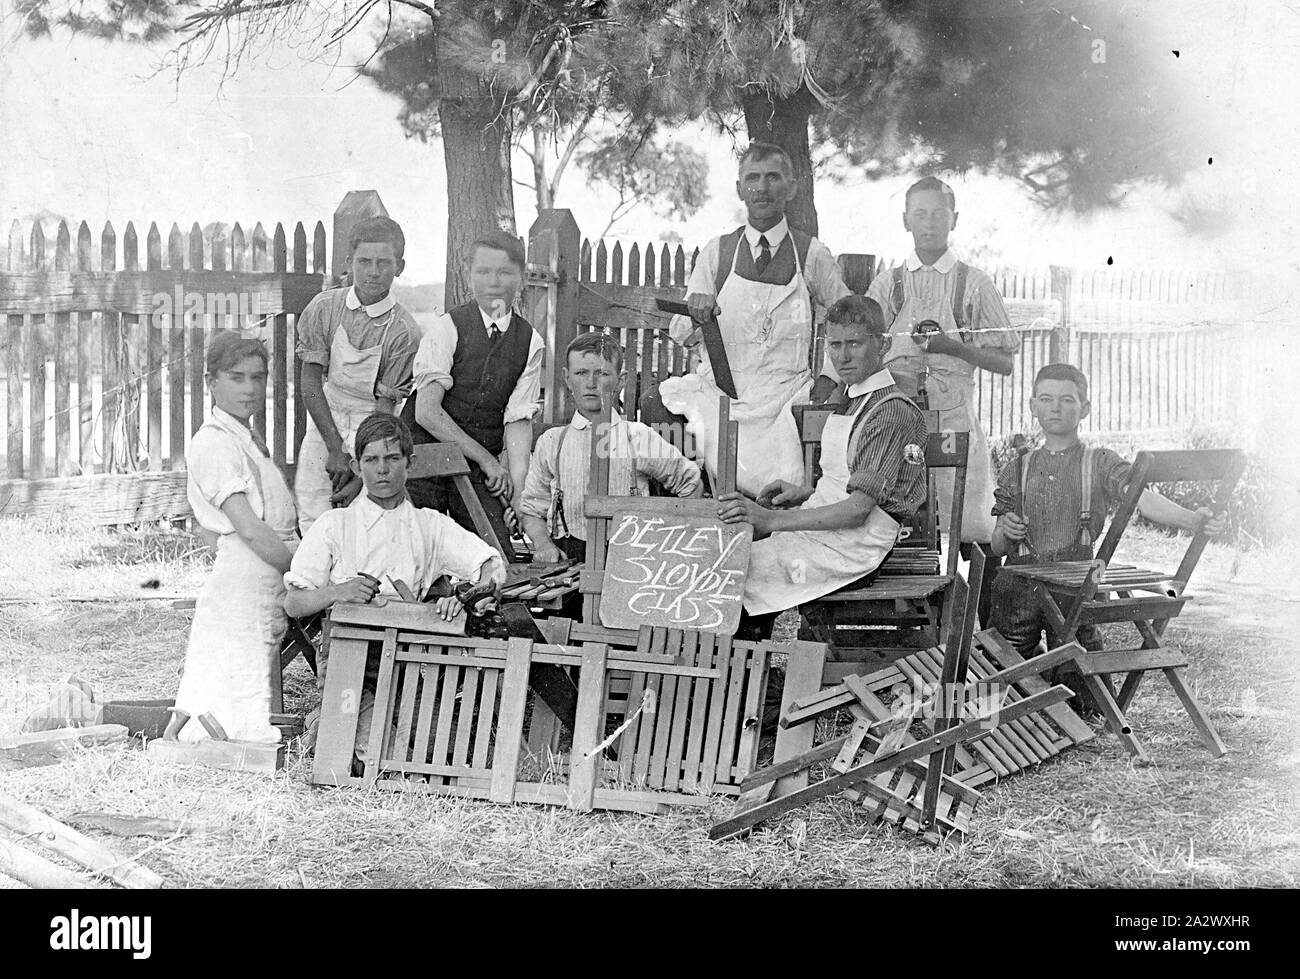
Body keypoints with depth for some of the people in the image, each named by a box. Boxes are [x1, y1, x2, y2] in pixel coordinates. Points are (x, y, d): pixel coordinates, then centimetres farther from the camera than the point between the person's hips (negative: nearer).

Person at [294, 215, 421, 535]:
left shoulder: (403, 332, -13)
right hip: (324, 423, 2)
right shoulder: (324, 308, -6)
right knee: (313, 523, -5)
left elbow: (385, 407, -12)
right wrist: (335, 449, -11)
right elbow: (311, 382, -3)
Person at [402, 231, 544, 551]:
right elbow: (426, 411, -13)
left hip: (478, 471, 3)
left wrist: (517, 484, -15)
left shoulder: (530, 342, 3)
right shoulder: (448, 327, -8)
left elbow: (518, 420, 0)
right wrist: (486, 459, -13)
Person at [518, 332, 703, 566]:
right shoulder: (551, 443, 11)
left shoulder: (640, 439, 6)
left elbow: (692, 485, 16)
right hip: (566, 559, 2)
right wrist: (543, 544, -4)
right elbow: (531, 509, 16)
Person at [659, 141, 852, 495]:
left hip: (785, 399, -3)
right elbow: (678, 333, 3)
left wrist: (830, 377, 5)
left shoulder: (813, 256, 4)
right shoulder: (717, 253, 7)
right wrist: (695, 317, -19)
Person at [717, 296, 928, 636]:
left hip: (851, 550, -10)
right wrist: (806, 493, 7)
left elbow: (859, 508, -22)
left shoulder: (893, 412, -16)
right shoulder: (853, 400, 16)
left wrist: (773, 521, -26)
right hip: (821, 530, 10)